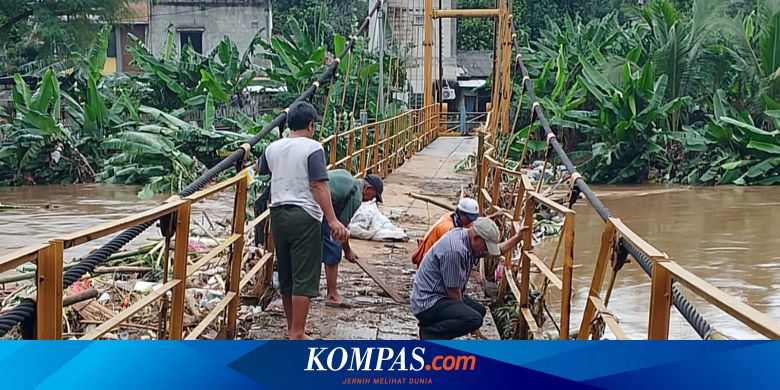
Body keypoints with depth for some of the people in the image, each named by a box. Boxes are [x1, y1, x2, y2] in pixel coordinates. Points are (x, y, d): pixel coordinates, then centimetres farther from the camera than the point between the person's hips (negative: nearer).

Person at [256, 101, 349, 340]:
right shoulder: (312, 148, -9)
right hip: (304, 217, -6)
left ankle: (292, 327, 28)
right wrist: (332, 220, -20)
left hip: (278, 215, 7)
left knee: (285, 275, 16)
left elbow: (260, 170, 30)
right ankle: (297, 335, -5)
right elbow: (318, 186, -18)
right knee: (304, 278, -4)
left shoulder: (273, 148, 9)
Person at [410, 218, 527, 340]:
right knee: (474, 319, -26)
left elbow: (497, 250, 23)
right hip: (429, 302, -11)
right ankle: (429, 333, -12)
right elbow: (453, 291, -19)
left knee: (480, 310, 21)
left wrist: (517, 238, 15)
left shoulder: (465, 235, 5)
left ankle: (431, 326, 11)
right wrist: (463, 312, -5)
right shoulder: (455, 250, -26)